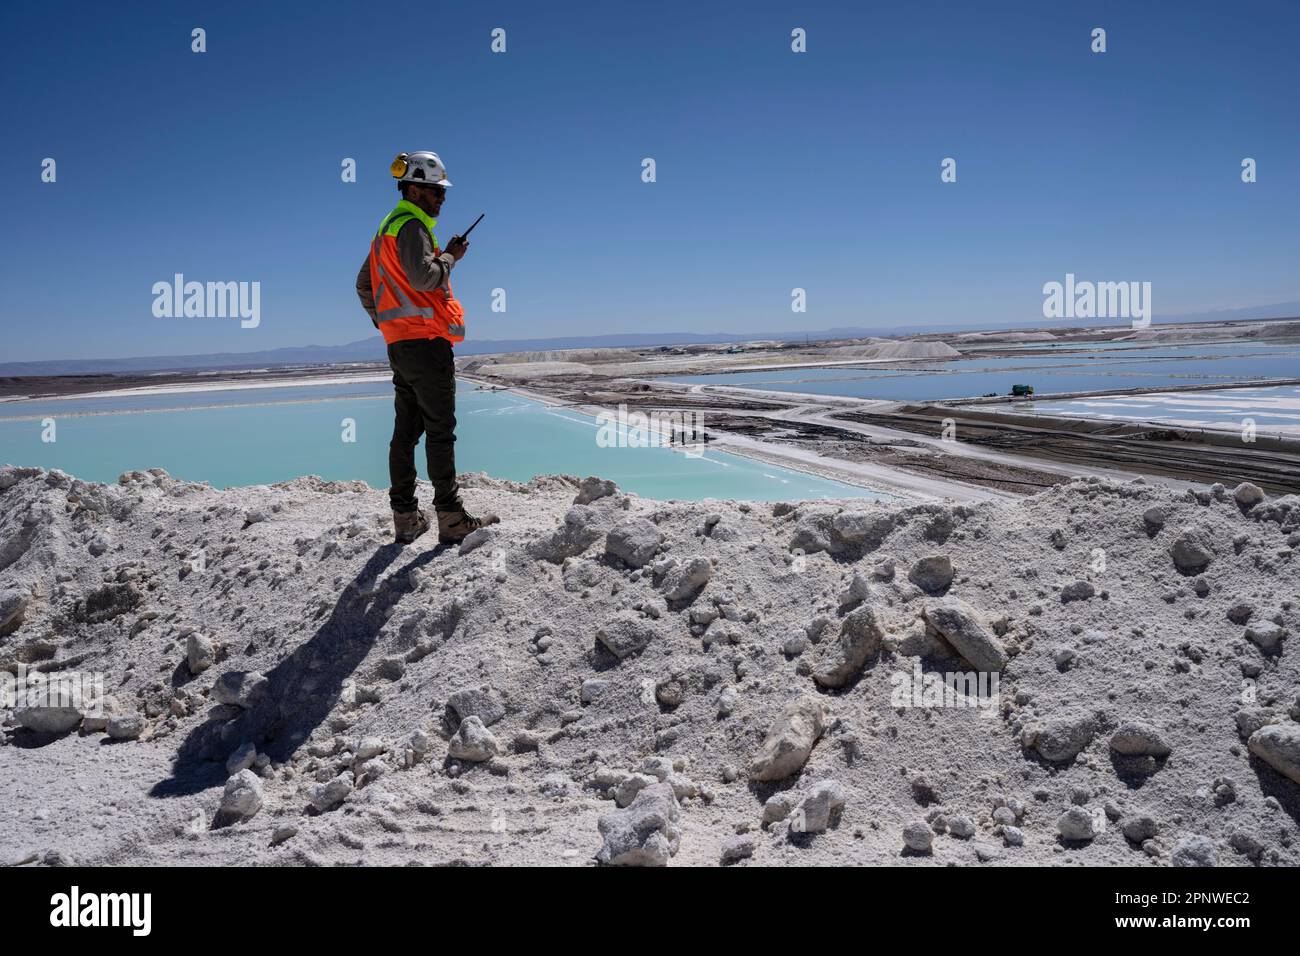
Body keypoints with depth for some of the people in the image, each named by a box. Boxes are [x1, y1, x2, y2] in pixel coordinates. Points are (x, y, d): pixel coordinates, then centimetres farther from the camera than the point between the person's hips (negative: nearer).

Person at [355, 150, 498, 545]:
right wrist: (451, 256, -8)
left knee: (406, 430, 8)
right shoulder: (412, 225, -9)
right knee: (440, 430, -8)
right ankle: (451, 519, -7)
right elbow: (422, 276, -24)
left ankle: (406, 519, 11)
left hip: (398, 345, 10)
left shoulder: (387, 227, 22)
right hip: (425, 340, -10)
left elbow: (363, 285, 26)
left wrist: (384, 322, 25)